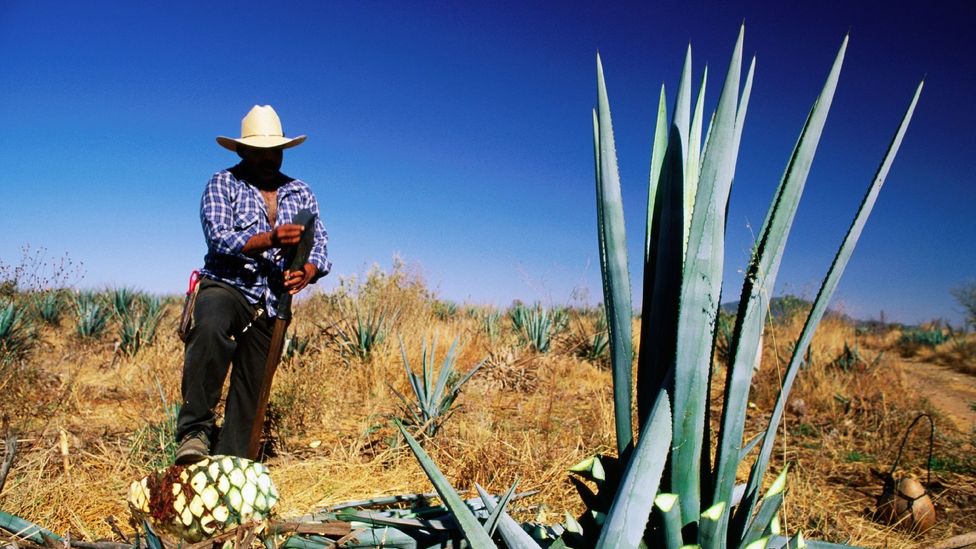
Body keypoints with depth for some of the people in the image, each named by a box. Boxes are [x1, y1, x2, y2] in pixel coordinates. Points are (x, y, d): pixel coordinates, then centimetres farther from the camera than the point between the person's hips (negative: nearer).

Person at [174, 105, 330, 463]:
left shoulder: (301, 194, 13)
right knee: (211, 329, -38)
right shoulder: (223, 184, 2)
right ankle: (195, 430, -32)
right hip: (226, 286, -4)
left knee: (250, 391, 6)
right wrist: (270, 239, -30)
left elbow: (320, 248, 5)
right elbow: (219, 238, -13)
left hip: (271, 303, 4)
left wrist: (307, 272, -19)